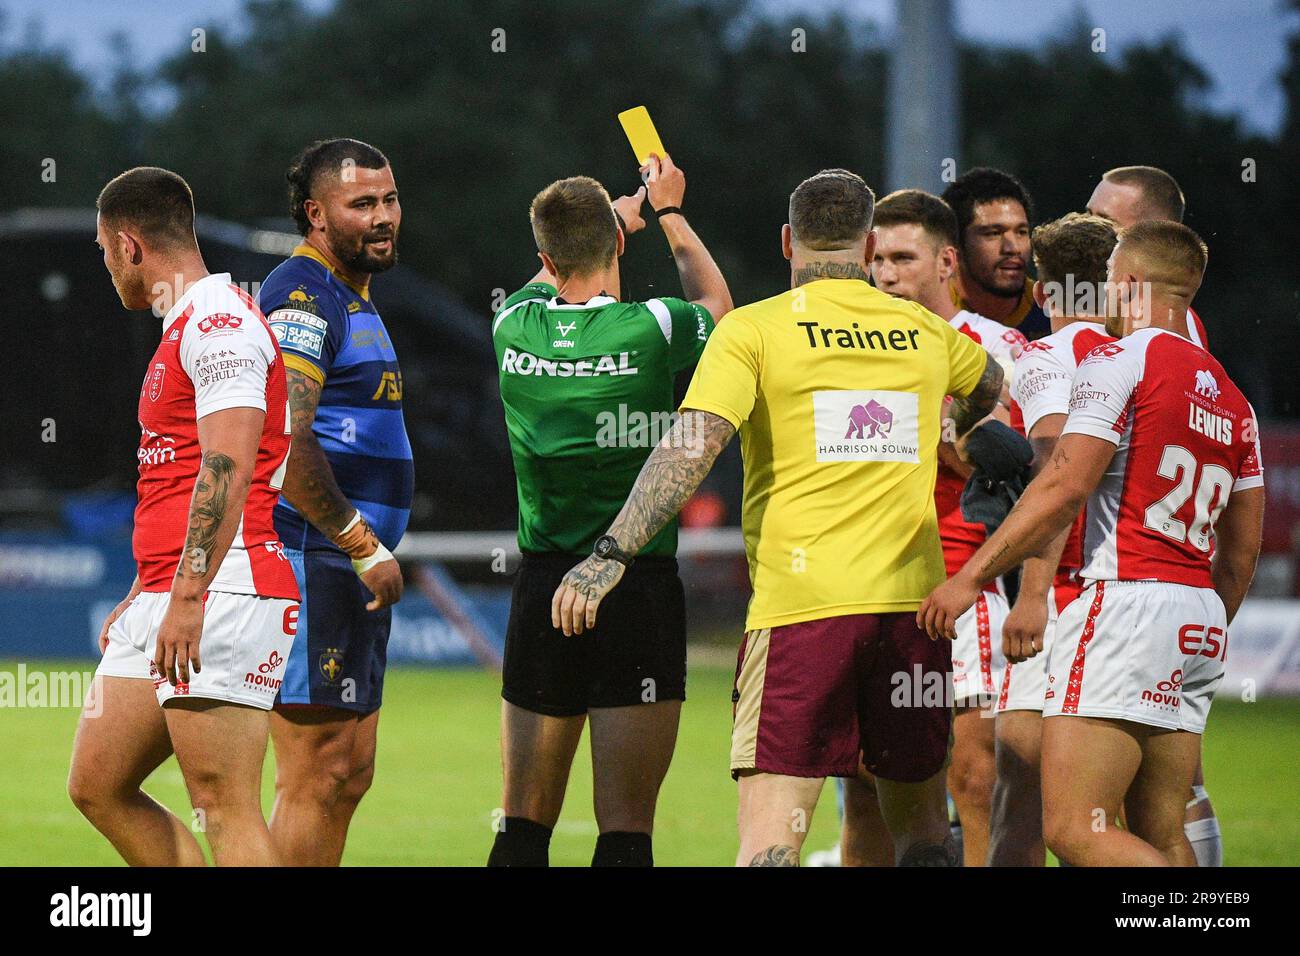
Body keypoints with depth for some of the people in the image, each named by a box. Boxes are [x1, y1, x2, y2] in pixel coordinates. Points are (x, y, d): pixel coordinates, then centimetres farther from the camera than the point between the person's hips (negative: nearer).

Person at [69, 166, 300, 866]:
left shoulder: (217, 321, -10)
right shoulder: (184, 327, 23)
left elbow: (227, 468, -20)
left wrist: (187, 597, -25)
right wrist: (143, 594, 29)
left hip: (222, 597, -11)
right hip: (165, 599, 11)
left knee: (225, 807, -14)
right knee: (97, 785, 8)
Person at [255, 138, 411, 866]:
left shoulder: (350, 298, 20)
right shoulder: (303, 297, -12)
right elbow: (284, 442, -23)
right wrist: (365, 547, -20)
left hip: (350, 569, 11)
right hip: (313, 562, -10)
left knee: (350, 772, 11)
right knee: (316, 776, -11)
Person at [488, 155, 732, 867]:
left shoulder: (515, 327, 0)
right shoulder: (650, 329, -10)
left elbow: (547, 281, 27)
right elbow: (716, 307, 15)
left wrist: (621, 211, 40)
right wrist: (670, 212, 29)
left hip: (541, 589, 4)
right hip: (639, 589, -4)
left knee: (523, 821, 8)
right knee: (626, 828, -5)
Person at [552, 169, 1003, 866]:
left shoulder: (753, 330, -1)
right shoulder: (925, 332, 13)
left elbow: (692, 445, -13)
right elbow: (988, 388, 36)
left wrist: (613, 553, -15)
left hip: (799, 605, -4)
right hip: (912, 600, 4)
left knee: (770, 832, -9)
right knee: (921, 826, 15)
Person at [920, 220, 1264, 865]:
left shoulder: (1119, 361, -4)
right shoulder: (1233, 399, 19)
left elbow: (1065, 485, -14)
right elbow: (1243, 548, 22)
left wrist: (971, 577, -10)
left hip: (1126, 595, -9)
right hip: (1200, 616, 9)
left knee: (1074, 829, -14)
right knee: (1161, 837, 10)